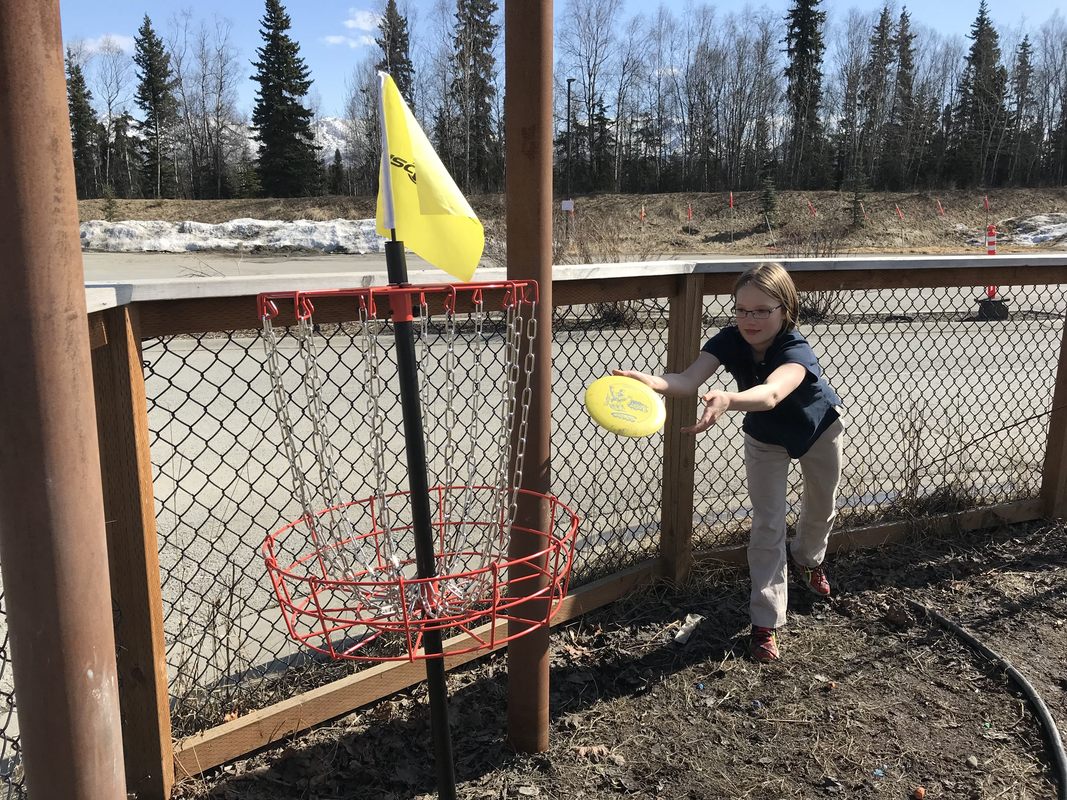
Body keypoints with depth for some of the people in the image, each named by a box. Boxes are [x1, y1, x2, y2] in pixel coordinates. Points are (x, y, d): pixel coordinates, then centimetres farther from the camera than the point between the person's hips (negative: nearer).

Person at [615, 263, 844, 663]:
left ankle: (807, 559, 55)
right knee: (767, 523, -5)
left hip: (819, 427, -1)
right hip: (765, 438, 1)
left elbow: (770, 393, -66)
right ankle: (766, 622, 3)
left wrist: (727, 400, -87)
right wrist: (652, 381, -72)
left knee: (821, 507, 21)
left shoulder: (796, 351, -42)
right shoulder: (729, 340, -32)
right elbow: (688, 380, -49)